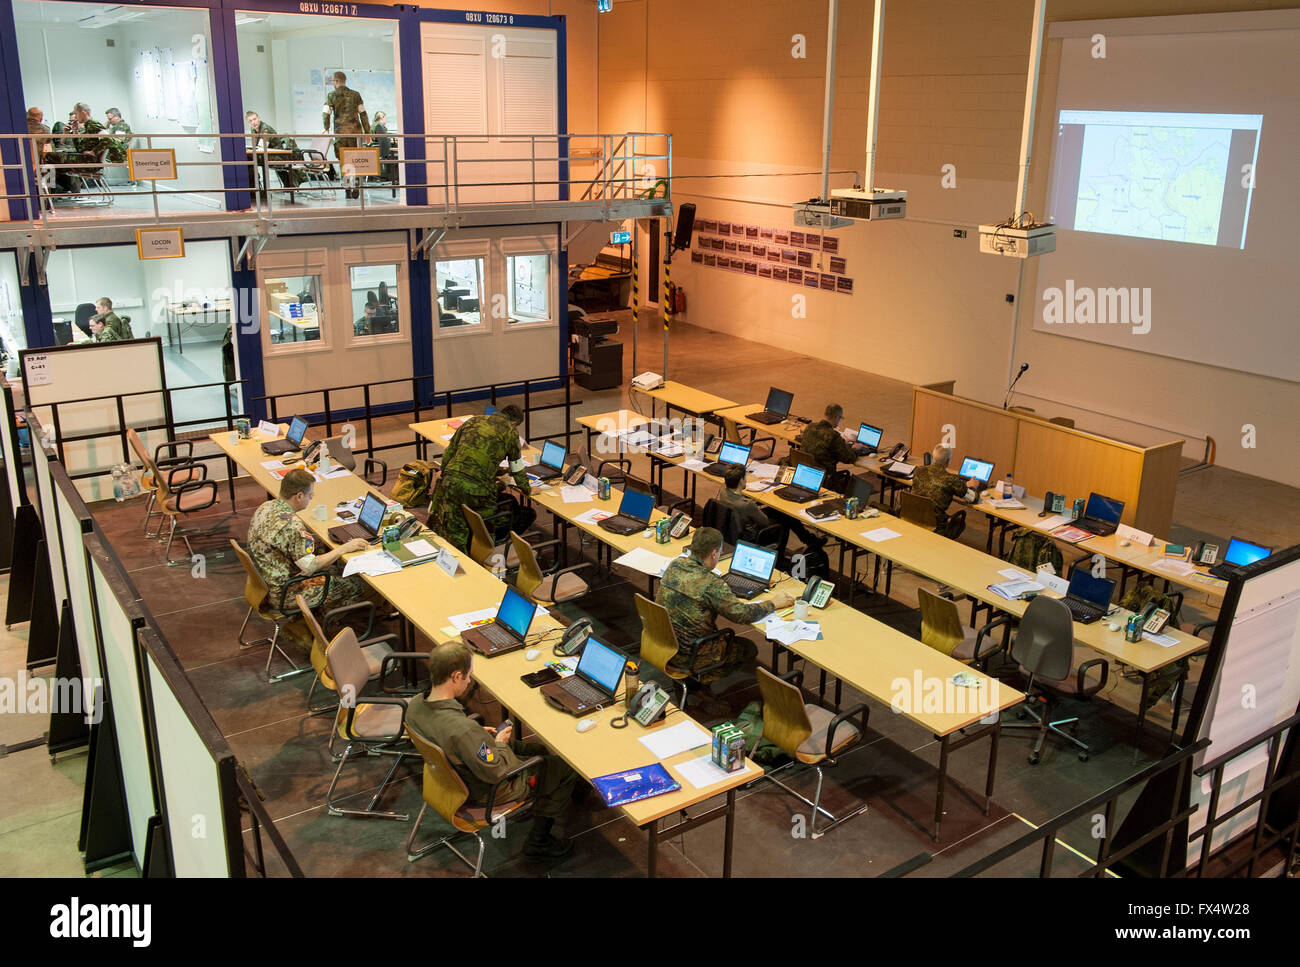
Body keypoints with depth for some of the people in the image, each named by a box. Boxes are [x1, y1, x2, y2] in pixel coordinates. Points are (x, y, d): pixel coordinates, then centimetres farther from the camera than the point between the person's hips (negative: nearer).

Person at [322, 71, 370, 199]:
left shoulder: (331, 96, 1)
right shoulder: (355, 95, 7)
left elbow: (325, 114, -3)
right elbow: (363, 114, 6)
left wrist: (326, 128, 13)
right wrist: (367, 131, 11)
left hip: (340, 131, -1)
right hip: (355, 130, 2)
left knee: (343, 161, 7)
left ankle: (348, 189, 6)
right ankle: (354, 185, -11)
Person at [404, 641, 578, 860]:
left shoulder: (414, 705, -17)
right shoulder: (463, 730, -42)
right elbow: (494, 773, -28)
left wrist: (481, 733, 2)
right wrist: (500, 743, -10)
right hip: (485, 791, -8)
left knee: (540, 749, 24)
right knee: (566, 767, 8)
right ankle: (538, 841, 22)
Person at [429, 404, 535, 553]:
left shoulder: (472, 421, 20)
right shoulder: (510, 432, 8)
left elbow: (448, 453, 22)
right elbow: (517, 468, 17)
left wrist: (446, 477, 33)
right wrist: (526, 489, 33)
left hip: (451, 483, 5)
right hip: (479, 490, -5)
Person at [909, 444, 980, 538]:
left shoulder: (919, 471, -2)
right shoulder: (951, 479, -16)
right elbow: (973, 498, -3)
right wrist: (971, 486, 20)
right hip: (935, 528, -5)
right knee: (960, 522, 25)